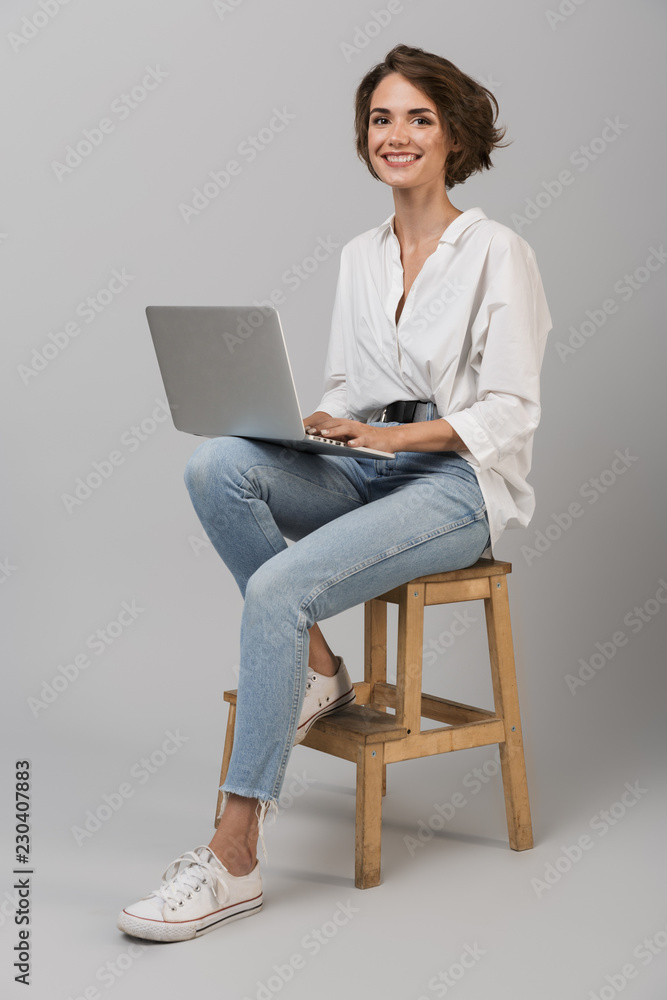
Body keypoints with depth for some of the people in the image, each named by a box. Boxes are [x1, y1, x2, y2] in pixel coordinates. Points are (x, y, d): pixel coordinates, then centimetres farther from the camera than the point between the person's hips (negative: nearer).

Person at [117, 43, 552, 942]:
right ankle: (316, 668, -9)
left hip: (459, 481, -6)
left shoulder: (497, 252, -5)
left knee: (278, 589, -29)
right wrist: (310, 422, -7)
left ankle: (235, 854, -23)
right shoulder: (359, 256, 14)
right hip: (366, 466, 6)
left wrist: (391, 432, -21)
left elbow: (511, 412, -10)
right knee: (216, 466, -25)